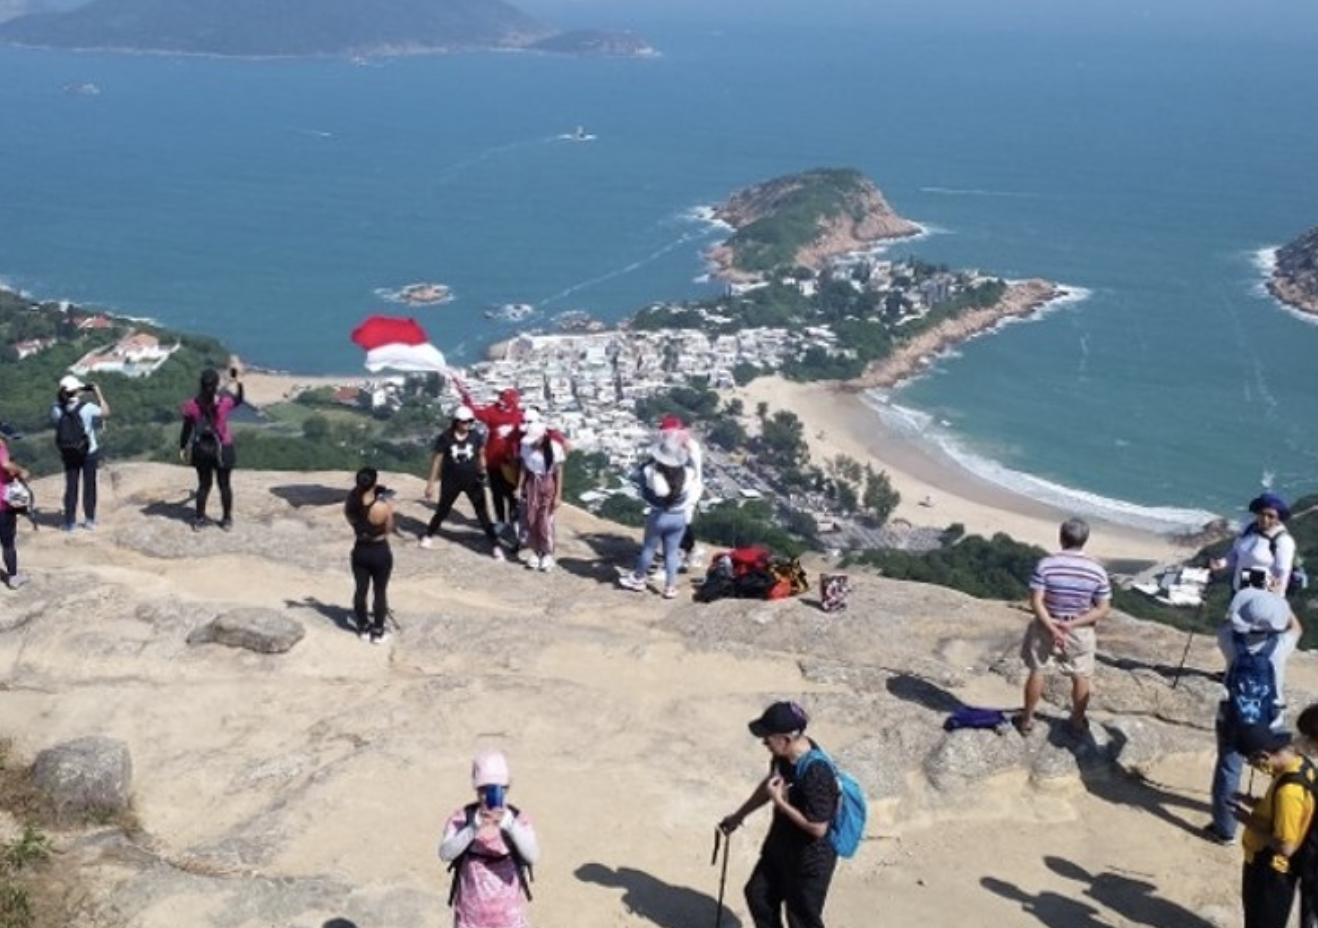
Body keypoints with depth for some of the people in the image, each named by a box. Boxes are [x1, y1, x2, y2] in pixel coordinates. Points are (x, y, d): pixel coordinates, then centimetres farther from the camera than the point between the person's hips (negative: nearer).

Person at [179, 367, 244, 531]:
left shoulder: (192, 406, -17)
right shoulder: (225, 403, -20)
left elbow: (186, 430, -6)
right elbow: (238, 400, 5)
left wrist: (182, 448, 9)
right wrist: (236, 380, 16)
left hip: (201, 449, 2)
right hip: (222, 449, -2)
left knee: (204, 484, 19)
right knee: (225, 485, 15)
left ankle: (199, 520, 26)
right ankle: (227, 520, 26)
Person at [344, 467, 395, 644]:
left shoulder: (351, 504, -13)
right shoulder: (383, 507, -25)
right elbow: (389, 530, -10)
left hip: (360, 551, 4)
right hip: (380, 552, -4)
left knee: (360, 590, 18)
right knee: (379, 592, 12)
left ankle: (363, 628, 32)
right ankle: (378, 632, 22)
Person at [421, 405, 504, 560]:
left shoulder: (476, 436, -7)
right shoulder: (445, 437, -13)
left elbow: (481, 455, 9)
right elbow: (437, 460, -7)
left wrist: (482, 472, -4)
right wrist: (431, 483, -7)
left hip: (472, 480, 1)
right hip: (451, 480, -1)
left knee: (482, 513, 1)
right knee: (442, 510, 16)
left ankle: (496, 545, 5)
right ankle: (429, 535, 41)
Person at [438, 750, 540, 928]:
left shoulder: (518, 819, -12)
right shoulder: (462, 818, -10)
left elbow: (532, 856, -29)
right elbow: (445, 853, -26)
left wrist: (508, 823, -43)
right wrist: (475, 827, -41)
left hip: (508, 913, 0)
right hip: (471, 913, 1)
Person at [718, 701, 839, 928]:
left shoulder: (816, 774, -36)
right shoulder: (784, 754, -9)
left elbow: (818, 828, -31)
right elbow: (769, 784, 11)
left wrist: (780, 802, -27)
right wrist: (739, 815, 18)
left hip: (810, 860, -9)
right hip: (781, 846, 9)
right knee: (758, 893, 26)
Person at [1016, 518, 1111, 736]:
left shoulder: (1045, 564, -17)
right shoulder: (1097, 570, -13)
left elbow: (1036, 602, -20)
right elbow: (1102, 610, -12)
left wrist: (1053, 629, -18)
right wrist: (1071, 624, -16)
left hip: (1045, 626, 0)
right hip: (1080, 631, 1)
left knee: (1037, 672, 17)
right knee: (1080, 678, 20)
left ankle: (1027, 720, 28)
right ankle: (1077, 722, 34)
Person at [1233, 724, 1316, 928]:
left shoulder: (1290, 789, -35)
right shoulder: (1298, 763, -4)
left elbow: (1286, 846, -29)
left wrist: (1249, 821, -20)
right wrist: (1255, 804, 0)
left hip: (1271, 871, -9)